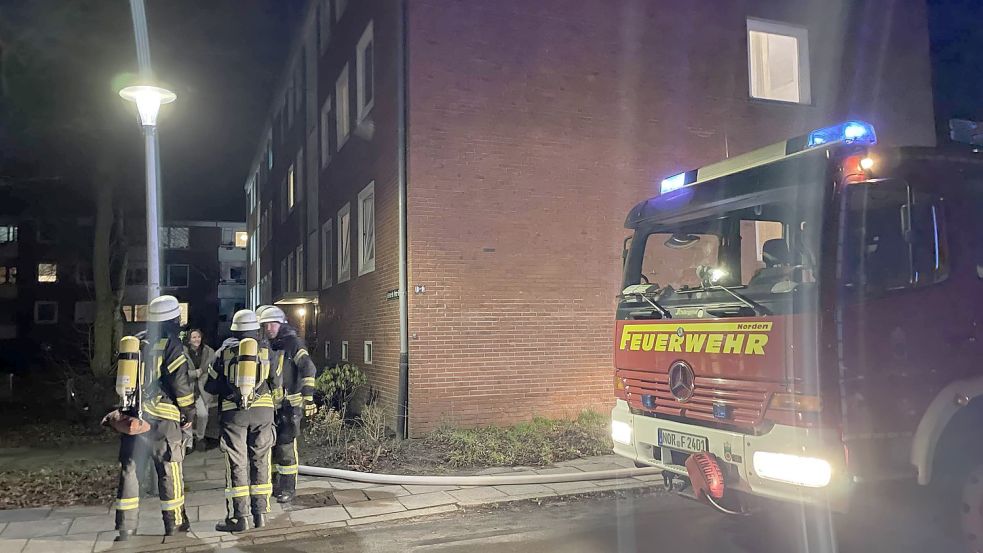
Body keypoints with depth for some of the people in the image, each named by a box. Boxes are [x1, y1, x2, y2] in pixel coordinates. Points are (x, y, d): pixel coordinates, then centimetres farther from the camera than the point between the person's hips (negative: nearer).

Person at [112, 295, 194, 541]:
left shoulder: (136, 343, 11)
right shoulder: (171, 345, -8)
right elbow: (181, 383, -11)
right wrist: (189, 412, 1)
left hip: (132, 415, 6)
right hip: (162, 417, -5)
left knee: (129, 468, 10)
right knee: (170, 470, 6)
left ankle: (125, 526, 12)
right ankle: (174, 523, 15)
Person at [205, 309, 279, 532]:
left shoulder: (225, 350, 4)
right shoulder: (265, 349, 6)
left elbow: (211, 386, 7)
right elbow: (275, 383, 12)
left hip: (234, 411, -1)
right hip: (262, 410, 1)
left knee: (237, 463, 2)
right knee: (260, 461, 9)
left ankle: (239, 516, 0)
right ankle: (260, 513, 11)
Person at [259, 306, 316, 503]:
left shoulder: (293, 343, -9)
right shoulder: (268, 346, 13)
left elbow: (308, 369, -18)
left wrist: (308, 397, -25)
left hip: (289, 403, -7)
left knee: (286, 447, -5)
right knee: (270, 445, 12)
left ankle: (288, 489, 5)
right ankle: (275, 484, 25)